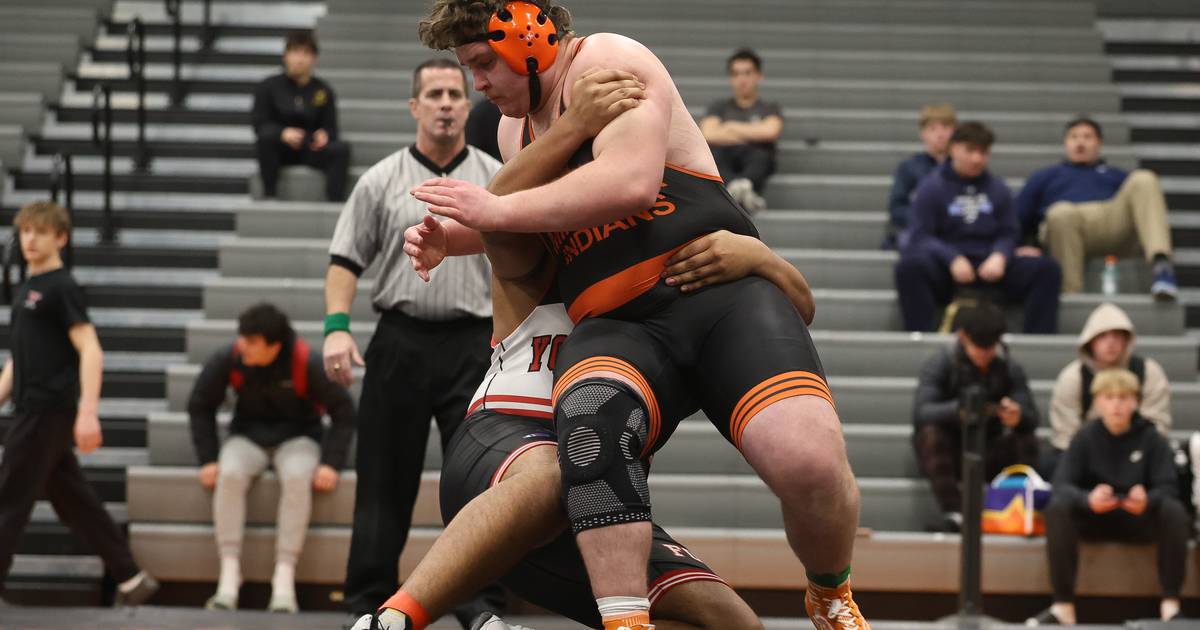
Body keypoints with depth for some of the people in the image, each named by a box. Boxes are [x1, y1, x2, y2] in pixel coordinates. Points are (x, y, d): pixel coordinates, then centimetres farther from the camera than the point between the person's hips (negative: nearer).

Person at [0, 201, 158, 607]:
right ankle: (131, 579, 16)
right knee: (74, 501, 10)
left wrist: (88, 413, -23)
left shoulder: (62, 288, -9)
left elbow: (90, 351, -16)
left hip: (47, 413, -9)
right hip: (35, 410, 9)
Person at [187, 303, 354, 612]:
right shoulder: (227, 360, -15)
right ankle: (229, 576, -31)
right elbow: (200, 406, 1)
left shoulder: (307, 364, -19)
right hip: (248, 436, 2)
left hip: (297, 437, -1)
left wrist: (331, 463, -16)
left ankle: (285, 578, -34)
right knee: (230, 474, -32)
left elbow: (343, 412, -8)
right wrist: (208, 459, -6)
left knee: (297, 477, -36)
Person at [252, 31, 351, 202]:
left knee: (341, 149, -26)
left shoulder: (324, 91, 9)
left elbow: (331, 128, 5)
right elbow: (259, 124, -7)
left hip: (312, 149, 2)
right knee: (267, 136, -34)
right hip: (280, 150, -2)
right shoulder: (268, 87, 3)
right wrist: (283, 133, -27)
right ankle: (269, 195, -28)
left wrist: (324, 135, -21)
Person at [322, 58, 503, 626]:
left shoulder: (496, 180, 6)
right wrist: (336, 327, -11)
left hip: (472, 344, 0)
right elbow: (346, 259, 2)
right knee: (384, 480, 3)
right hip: (399, 341, 0)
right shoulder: (381, 180, 4)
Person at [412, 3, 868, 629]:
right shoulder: (514, 128, 24)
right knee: (590, 411, -35)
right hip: (616, 328, 5)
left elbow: (631, 182, -19)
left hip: (721, 294, -5)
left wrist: (498, 210, -12)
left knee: (809, 464, -31)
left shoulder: (607, 62, -1)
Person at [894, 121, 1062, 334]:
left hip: (988, 266, 3)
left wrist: (999, 257, -12)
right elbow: (920, 236, -3)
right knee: (910, 266, -36)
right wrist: (953, 259, -21)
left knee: (1047, 268, -19)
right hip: (946, 265, -3)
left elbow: (1008, 234, 13)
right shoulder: (932, 186, 4)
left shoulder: (997, 189, 16)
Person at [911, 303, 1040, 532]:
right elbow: (920, 413, -23)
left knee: (1026, 439, -24)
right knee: (931, 433, -33)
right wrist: (958, 410, -44)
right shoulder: (939, 365, -8)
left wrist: (1018, 417, -37)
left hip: (988, 457, 2)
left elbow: (1031, 418, -11)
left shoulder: (1010, 368, 0)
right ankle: (953, 511, -35)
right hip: (948, 453, -2)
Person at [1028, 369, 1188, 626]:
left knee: (1174, 510, -31)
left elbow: (1168, 487, -11)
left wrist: (1147, 500, -36)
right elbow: (1062, 485, -13)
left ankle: (1171, 605, -26)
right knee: (1057, 508, -30)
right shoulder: (1085, 438, -4)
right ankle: (1063, 606, -30)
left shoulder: (1152, 439, -3)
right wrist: (1088, 499, -37)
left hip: (1139, 520, 0)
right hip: (1094, 518, 0)